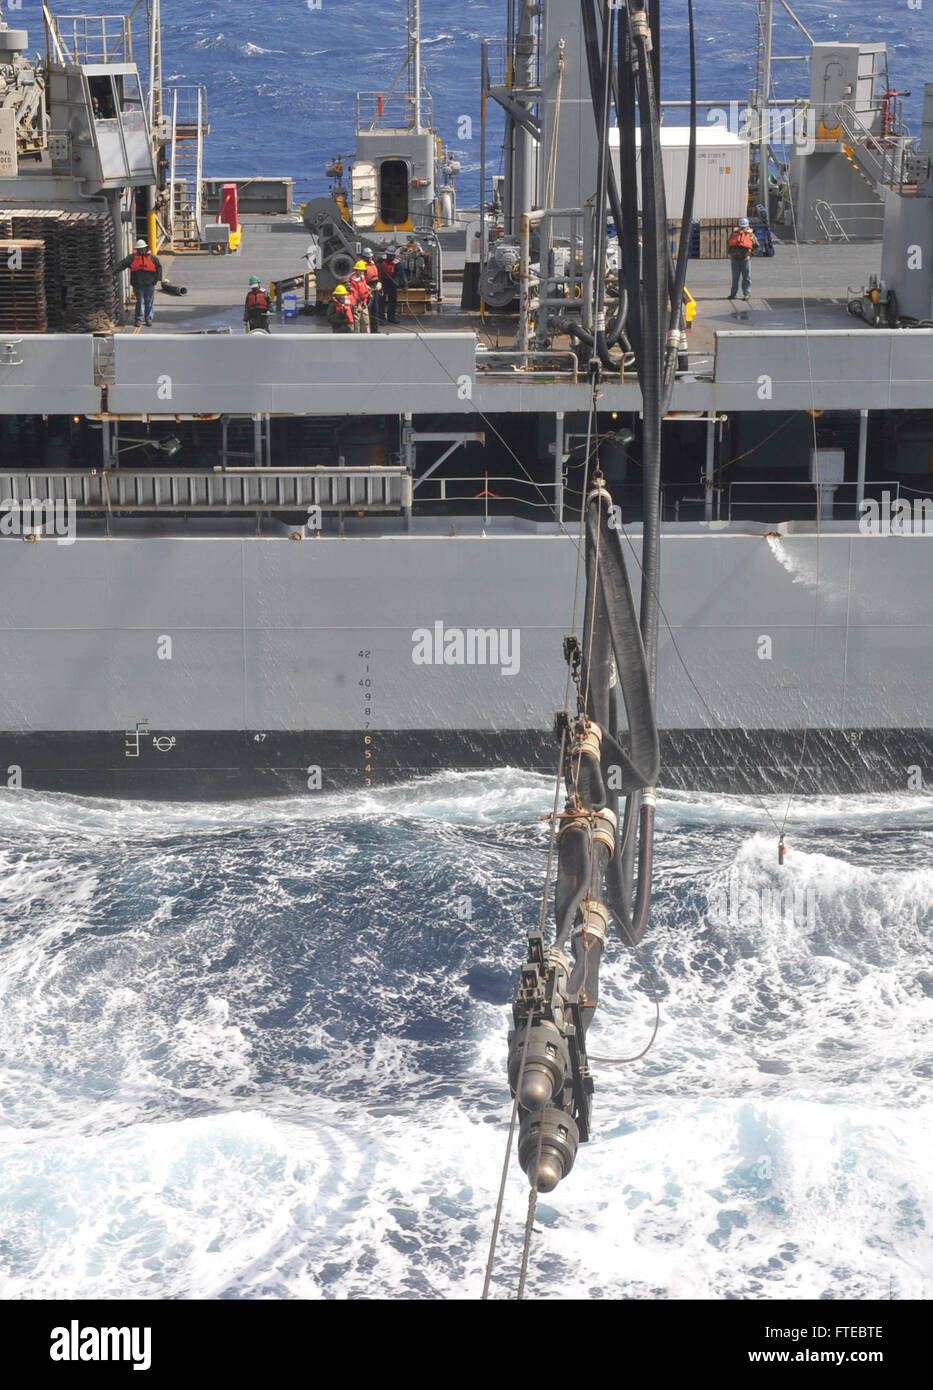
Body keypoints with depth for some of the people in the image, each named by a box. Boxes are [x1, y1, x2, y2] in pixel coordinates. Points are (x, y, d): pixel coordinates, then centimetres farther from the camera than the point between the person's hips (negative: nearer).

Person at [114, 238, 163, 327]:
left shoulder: (152, 258, 5)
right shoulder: (132, 257, 2)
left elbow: (159, 266, 11)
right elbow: (122, 264, -4)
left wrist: (157, 278, 2)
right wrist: (115, 271, -14)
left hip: (149, 284, 1)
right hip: (138, 285, -1)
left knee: (149, 302, 5)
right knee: (139, 302, 3)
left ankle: (148, 319, 15)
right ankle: (139, 319, 10)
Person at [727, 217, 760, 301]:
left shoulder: (751, 235, 2)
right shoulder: (734, 234, 11)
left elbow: (756, 247, 5)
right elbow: (729, 244, 21)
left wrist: (750, 254, -4)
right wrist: (730, 254, 9)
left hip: (745, 259, -3)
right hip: (735, 259, 3)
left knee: (746, 277, -3)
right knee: (735, 277, 11)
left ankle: (747, 294, 0)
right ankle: (733, 293, 19)